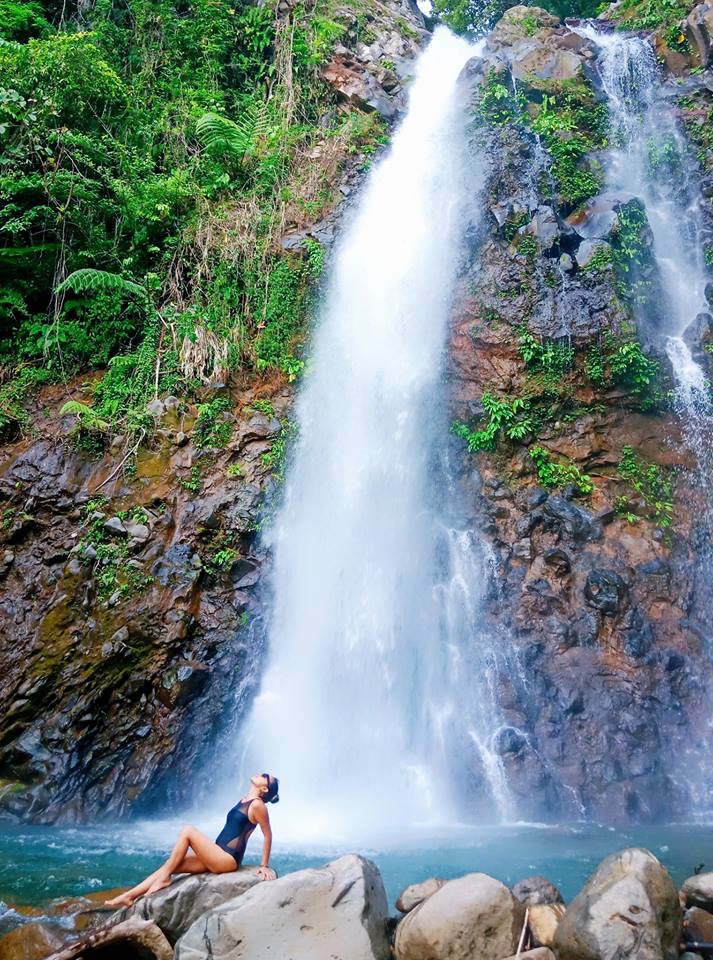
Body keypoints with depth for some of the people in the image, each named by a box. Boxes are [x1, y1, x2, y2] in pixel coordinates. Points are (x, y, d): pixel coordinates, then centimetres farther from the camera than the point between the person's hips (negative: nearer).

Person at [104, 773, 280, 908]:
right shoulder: (244, 800, 15)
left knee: (187, 831, -14)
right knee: (170, 865, 1)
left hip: (227, 859, -9)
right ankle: (129, 896, 1)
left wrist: (264, 866, -9)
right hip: (218, 856, 9)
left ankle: (164, 878, -7)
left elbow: (268, 835, -10)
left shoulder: (257, 804, -12)